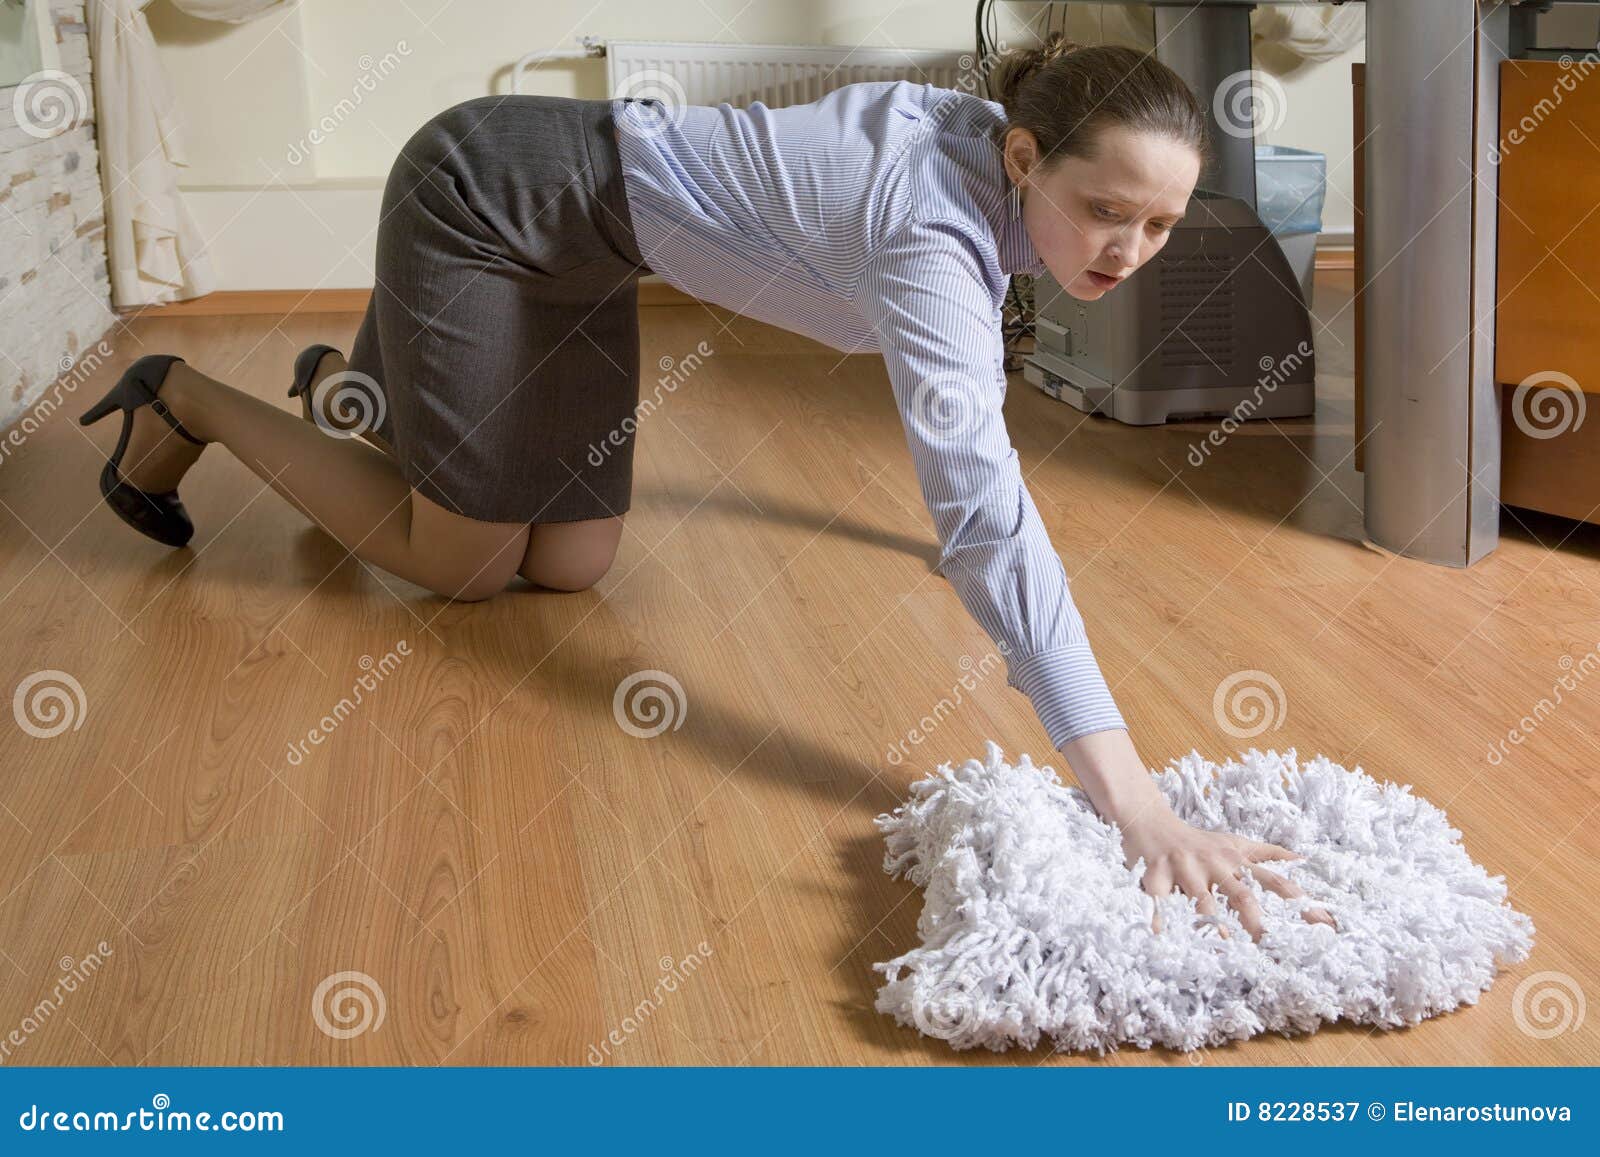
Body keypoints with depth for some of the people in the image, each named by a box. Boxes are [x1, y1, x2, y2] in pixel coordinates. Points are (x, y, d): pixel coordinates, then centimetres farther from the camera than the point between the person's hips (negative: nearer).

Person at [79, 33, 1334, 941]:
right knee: (461, 565, 2)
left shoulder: (986, 145, -9)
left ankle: (352, 390, 34)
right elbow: (985, 514, -48)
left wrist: (972, 487, 23)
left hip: (567, 232, 8)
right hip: (484, 198, -8)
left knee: (569, 566, 7)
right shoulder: (931, 233, -35)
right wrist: (1133, 800, -55)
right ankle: (186, 403, 21)